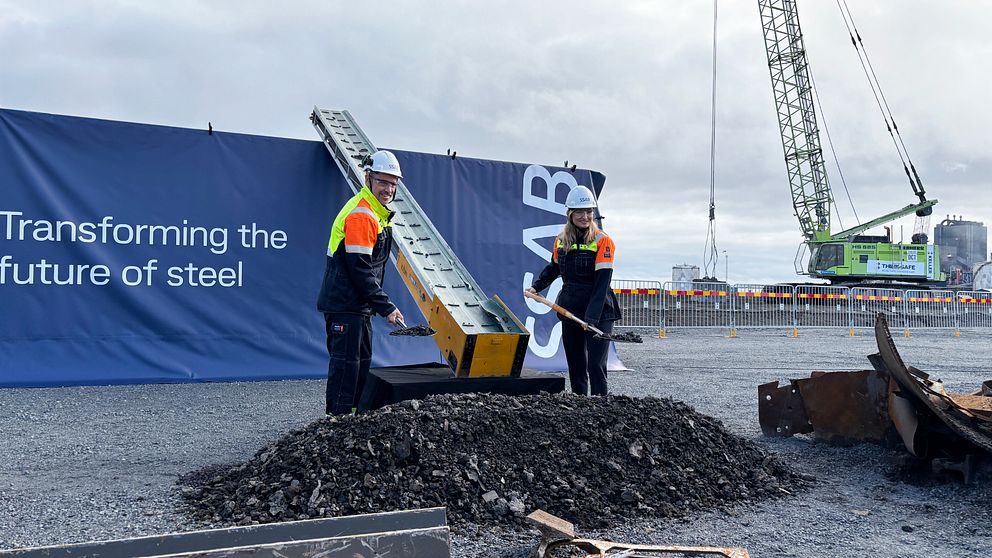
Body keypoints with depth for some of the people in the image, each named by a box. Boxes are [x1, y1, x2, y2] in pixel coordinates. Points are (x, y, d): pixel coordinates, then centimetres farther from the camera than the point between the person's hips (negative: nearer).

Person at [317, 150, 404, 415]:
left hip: (358, 304, 11)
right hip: (344, 304, -11)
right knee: (346, 362, -7)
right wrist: (386, 307, -20)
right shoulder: (361, 215, -18)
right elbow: (360, 269, -22)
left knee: (361, 361, 16)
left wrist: (380, 304, 15)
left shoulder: (377, 213, 16)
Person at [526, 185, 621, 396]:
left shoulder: (602, 241, -11)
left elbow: (602, 282, -17)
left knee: (596, 365, -10)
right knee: (575, 365, 10)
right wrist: (537, 286, 14)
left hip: (599, 313, -5)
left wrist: (592, 317, -24)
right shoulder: (560, 240, 6)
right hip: (570, 310, 5)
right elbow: (553, 268, 26)